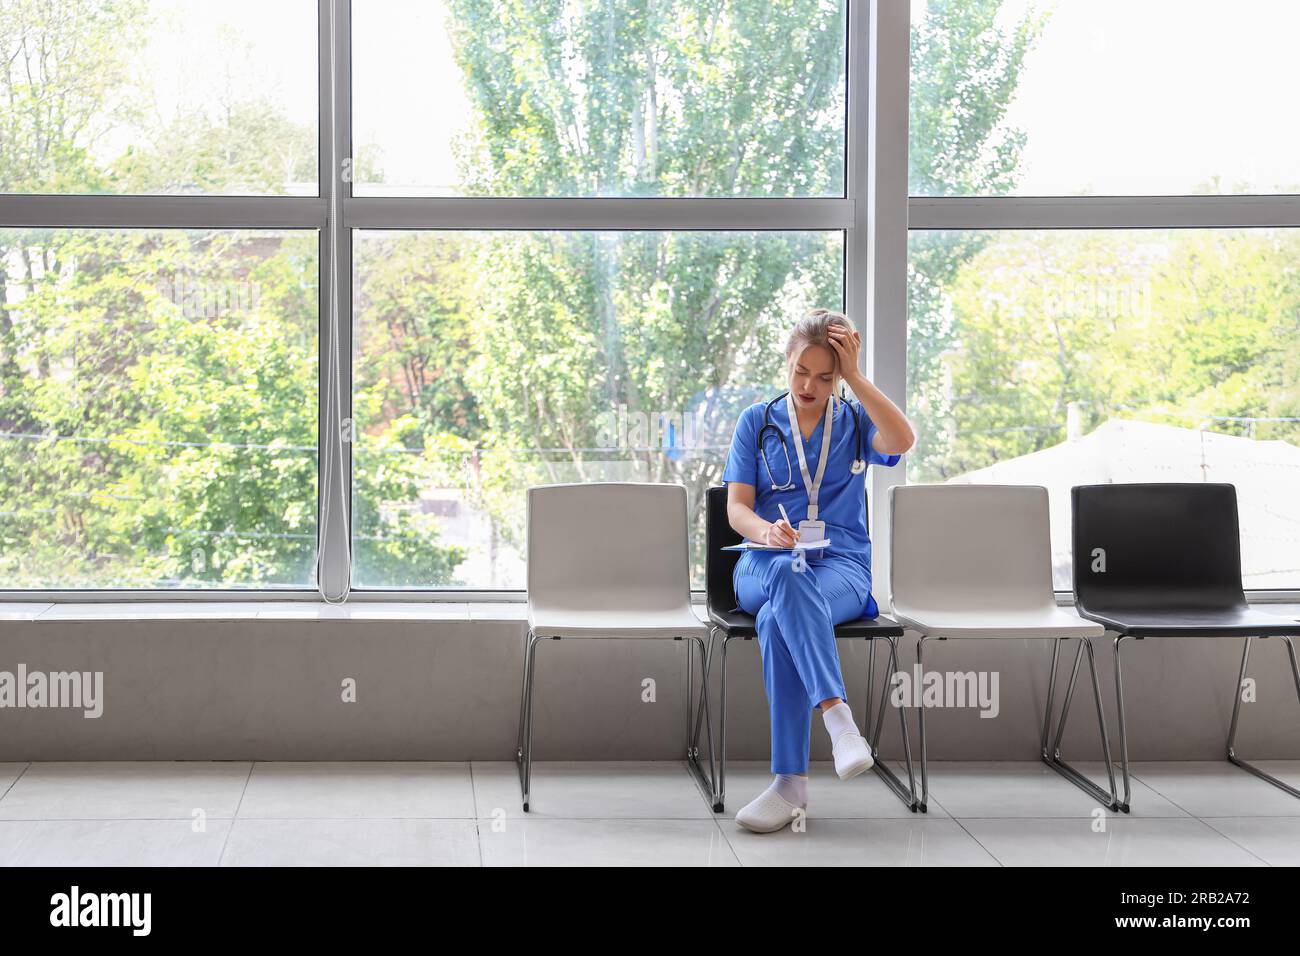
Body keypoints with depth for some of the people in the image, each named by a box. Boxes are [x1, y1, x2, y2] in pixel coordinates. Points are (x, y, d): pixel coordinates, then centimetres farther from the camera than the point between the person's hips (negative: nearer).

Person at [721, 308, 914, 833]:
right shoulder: (757, 421, 14)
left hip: (841, 564, -1)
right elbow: (737, 508, 4)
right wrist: (766, 531, -19)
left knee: (777, 621, -37)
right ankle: (839, 719, -50)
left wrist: (854, 376, -9)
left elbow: (903, 440, -13)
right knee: (788, 575, -40)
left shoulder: (855, 420, 12)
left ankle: (791, 782, -41)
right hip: (763, 565, 1)